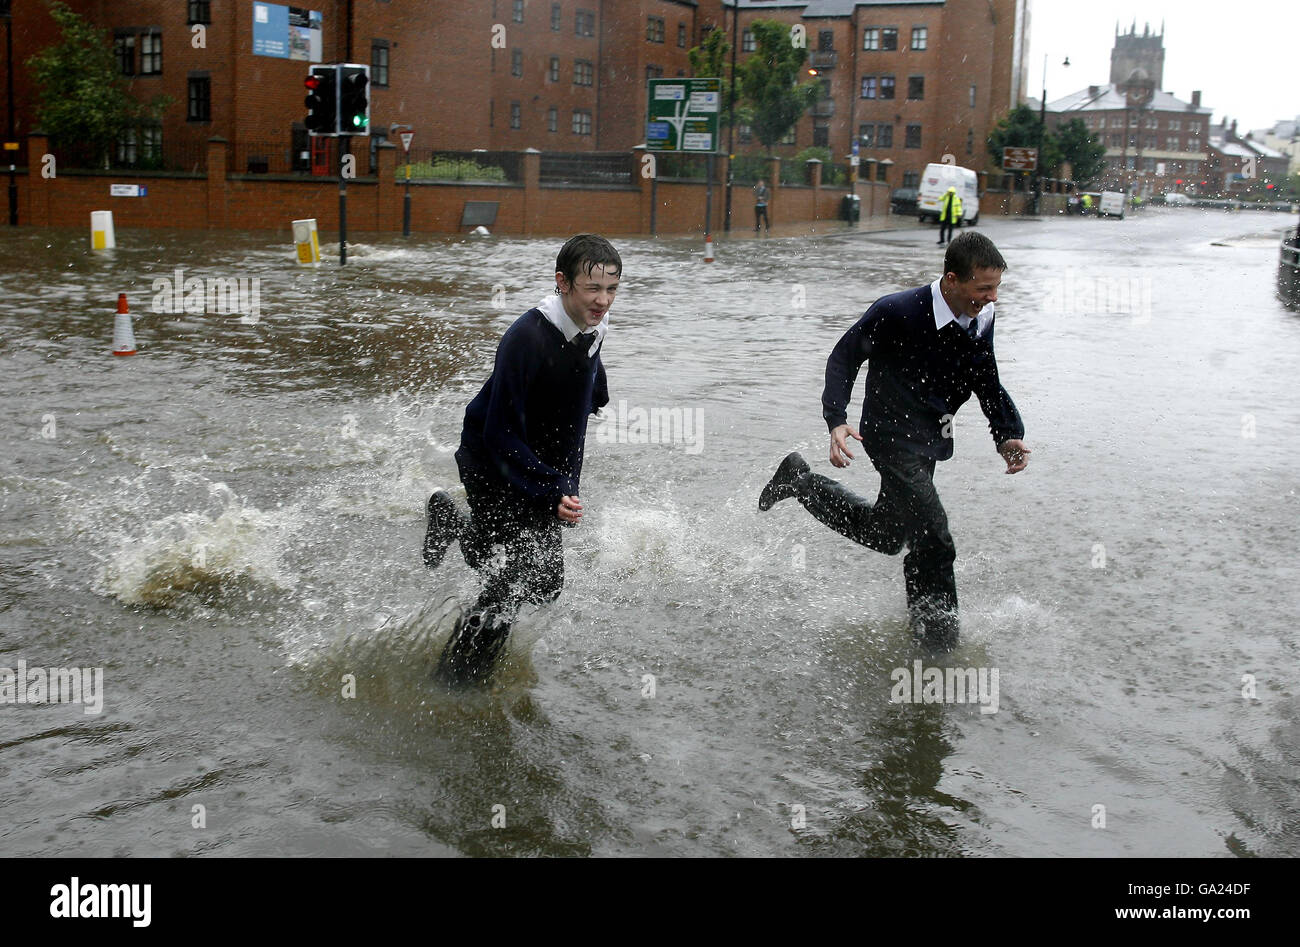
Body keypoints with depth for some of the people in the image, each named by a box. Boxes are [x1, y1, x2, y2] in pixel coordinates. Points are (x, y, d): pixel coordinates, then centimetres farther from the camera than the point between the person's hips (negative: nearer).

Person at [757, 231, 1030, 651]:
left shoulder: (981, 318, -5)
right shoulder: (897, 312, -24)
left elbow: (987, 384, 7)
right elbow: (844, 356, -13)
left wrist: (1009, 436, -6)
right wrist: (837, 420, -25)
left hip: (931, 439, 8)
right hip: (892, 433, -8)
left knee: (885, 535, 19)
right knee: (932, 534, -14)